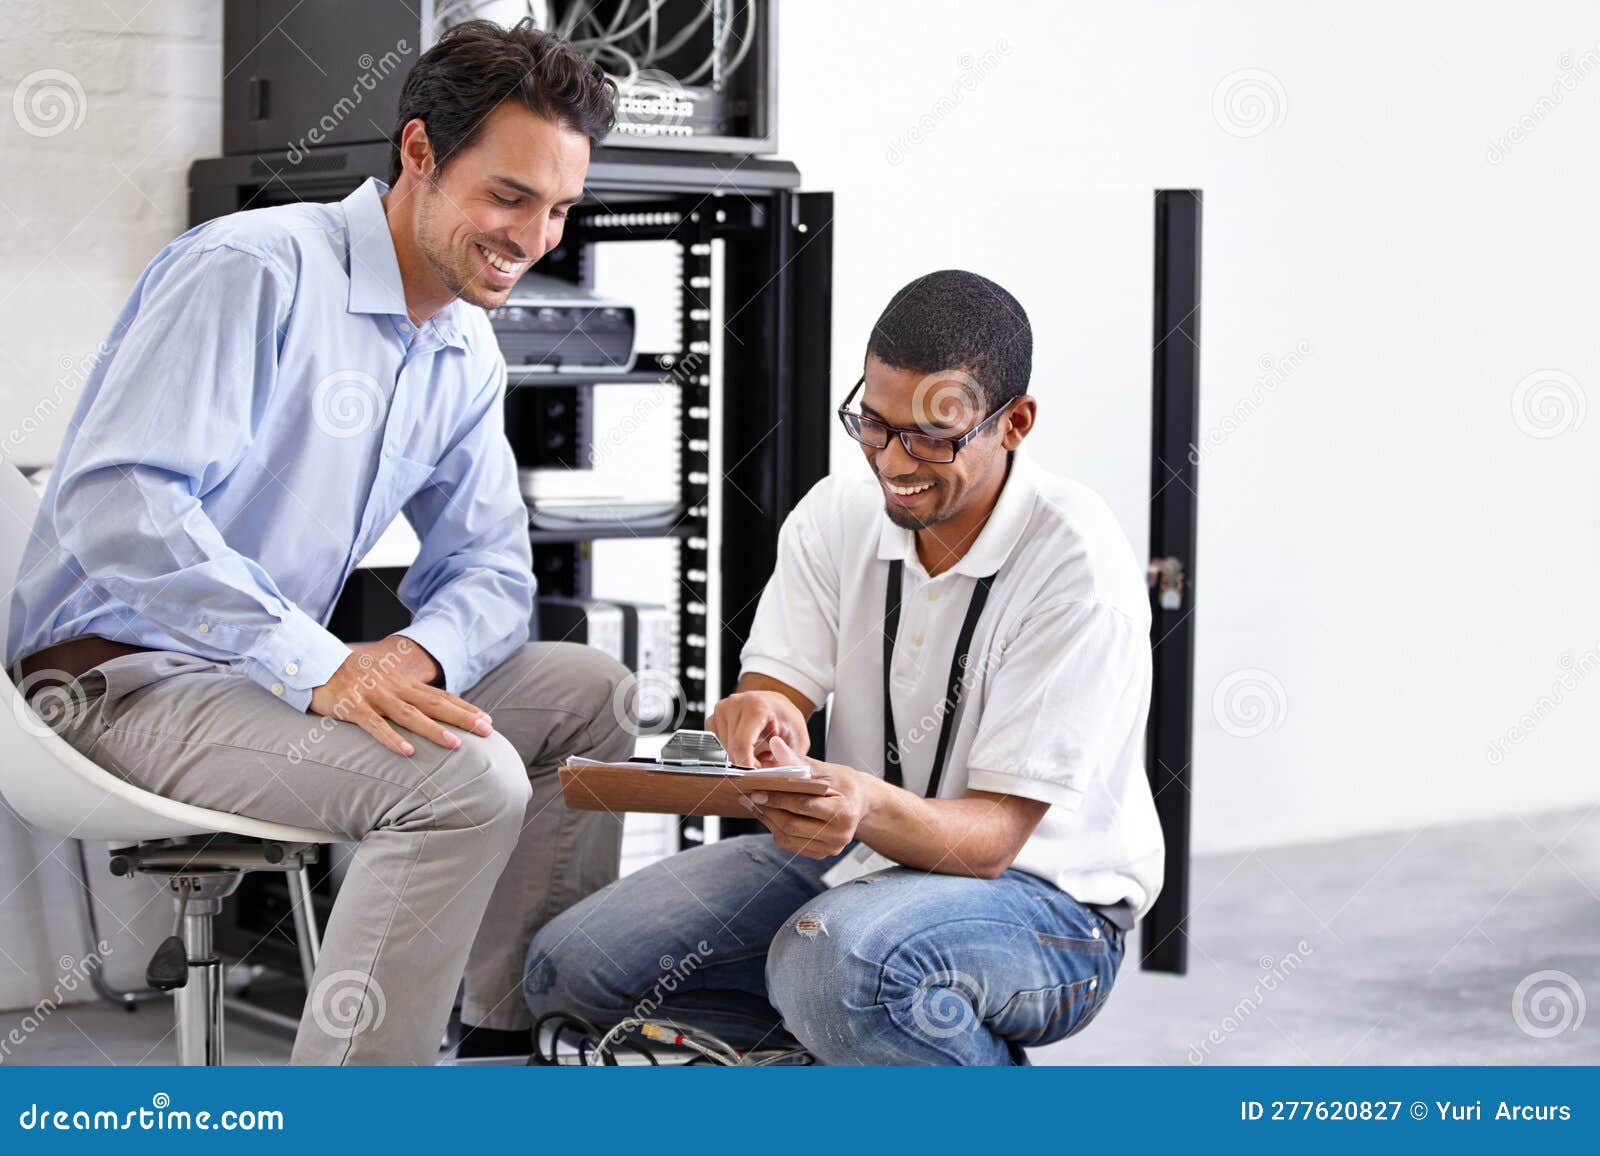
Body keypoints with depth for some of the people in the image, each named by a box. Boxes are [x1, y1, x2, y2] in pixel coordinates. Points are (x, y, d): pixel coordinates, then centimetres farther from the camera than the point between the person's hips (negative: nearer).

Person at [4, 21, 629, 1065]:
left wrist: (412, 656, -15)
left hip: (291, 670, 9)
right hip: (124, 676, -9)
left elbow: (488, 569, 11)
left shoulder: (467, 353, 10)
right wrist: (321, 668, -33)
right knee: (464, 777, -28)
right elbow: (114, 504, -27)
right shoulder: (255, 271, -17)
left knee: (590, 692, 5)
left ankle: (516, 1040, 12)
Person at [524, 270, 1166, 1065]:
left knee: (836, 957, -39)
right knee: (567, 967, -9)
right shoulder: (836, 515, -1)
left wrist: (869, 807, -44)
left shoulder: (1079, 566, -20)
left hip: (1043, 892, -6)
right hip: (854, 857, 6)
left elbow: (995, 835, -22)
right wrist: (759, 716, -31)